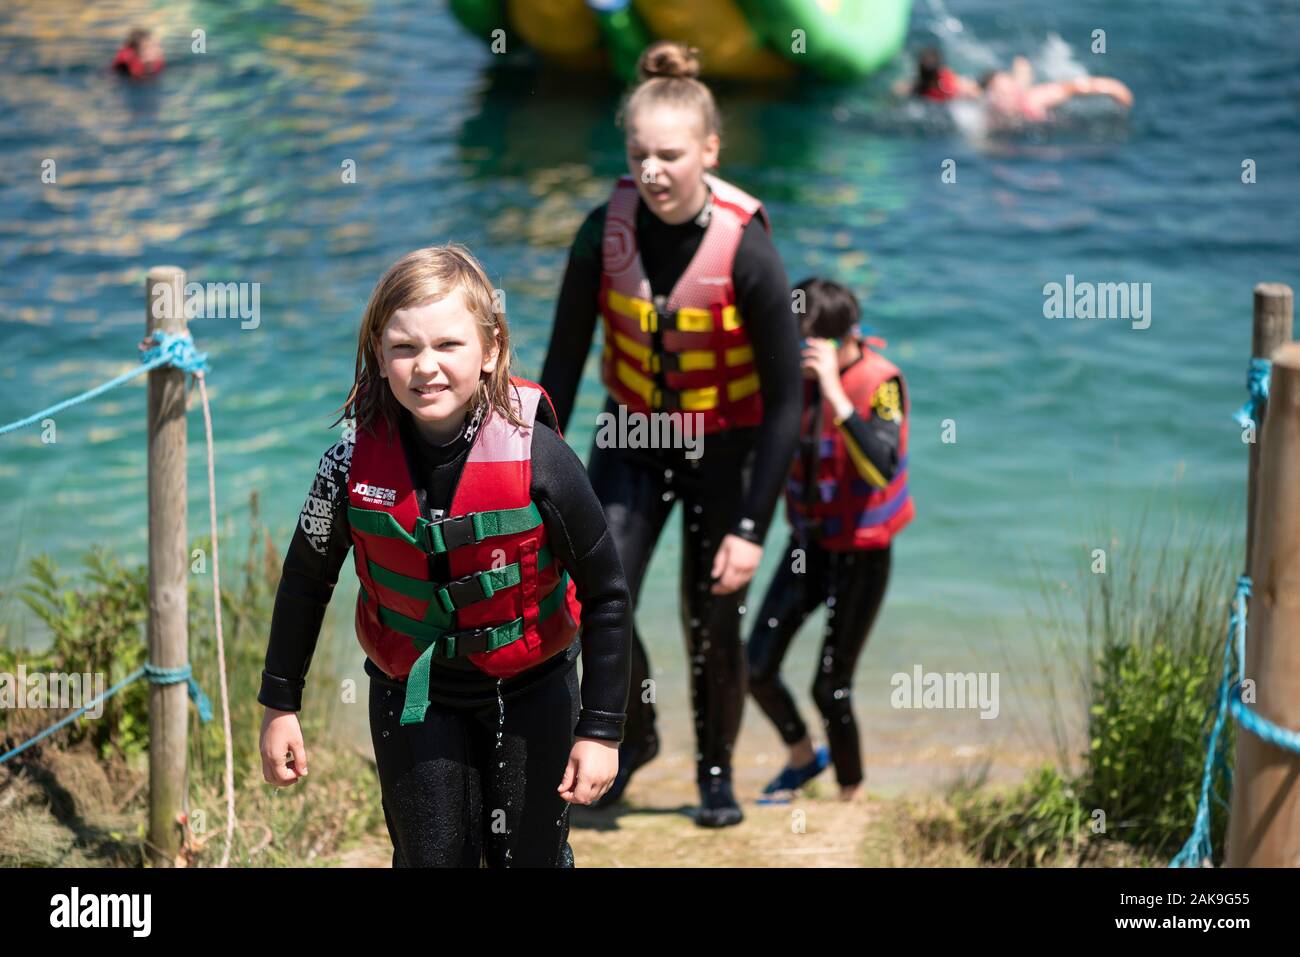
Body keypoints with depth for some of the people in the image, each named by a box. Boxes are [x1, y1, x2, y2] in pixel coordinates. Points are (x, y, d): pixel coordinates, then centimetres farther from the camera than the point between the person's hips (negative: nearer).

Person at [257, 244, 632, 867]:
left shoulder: (537, 459, -23)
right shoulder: (354, 462, -18)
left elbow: (606, 597, -12)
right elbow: (306, 583, 0)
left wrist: (600, 731, -11)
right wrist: (280, 705, 4)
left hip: (530, 692, -1)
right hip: (411, 693, 1)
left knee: (532, 857, 10)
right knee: (431, 859, 6)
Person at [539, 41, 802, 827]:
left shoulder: (746, 251, -23)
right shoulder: (606, 233, -15)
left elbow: (785, 400, -17)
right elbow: (564, 362, -4)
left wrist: (752, 528, -19)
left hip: (725, 449, -2)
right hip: (632, 440, 2)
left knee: (712, 627, 3)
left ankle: (717, 771, 29)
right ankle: (635, 734, 16)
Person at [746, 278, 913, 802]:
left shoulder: (880, 382, -21)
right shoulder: (799, 375, -4)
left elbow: (882, 469, -36)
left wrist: (833, 392, -39)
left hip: (862, 554, -5)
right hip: (809, 542, 6)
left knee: (829, 687, -3)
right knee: (756, 668, 1)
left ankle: (850, 795, 19)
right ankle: (803, 758, 29)